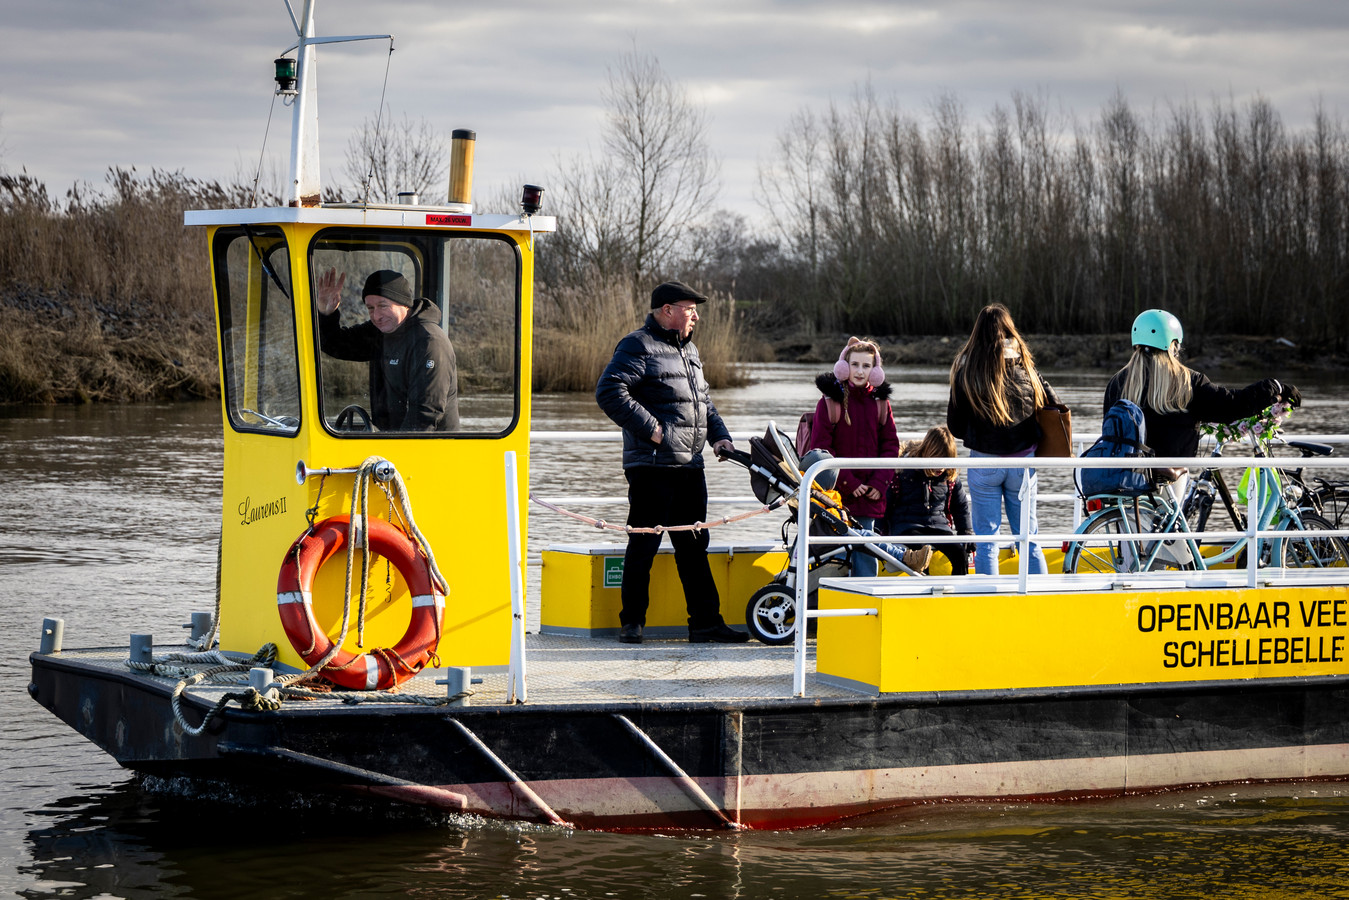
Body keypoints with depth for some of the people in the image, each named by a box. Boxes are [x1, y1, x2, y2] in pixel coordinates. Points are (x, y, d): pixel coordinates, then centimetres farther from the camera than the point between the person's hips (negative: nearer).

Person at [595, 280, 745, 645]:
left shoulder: (688, 349, 21)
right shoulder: (638, 346, -7)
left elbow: (704, 401, 31)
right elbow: (609, 392, -18)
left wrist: (719, 435, 14)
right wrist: (651, 429, -19)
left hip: (689, 465, 8)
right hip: (652, 465, -8)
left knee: (694, 546, 9)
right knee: (644, 544, -3)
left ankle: (705, 622, 12)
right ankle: (632, 621, 5)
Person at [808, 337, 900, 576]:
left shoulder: (880, 402, 7)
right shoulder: (830, 400, -3)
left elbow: (891, 446, 9)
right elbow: (821, 449, -5)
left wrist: (879, 483, -4)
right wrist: (848, 482, -11)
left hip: (869, 496, 3)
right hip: (837, 494, -3)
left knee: (866, 551, 3)